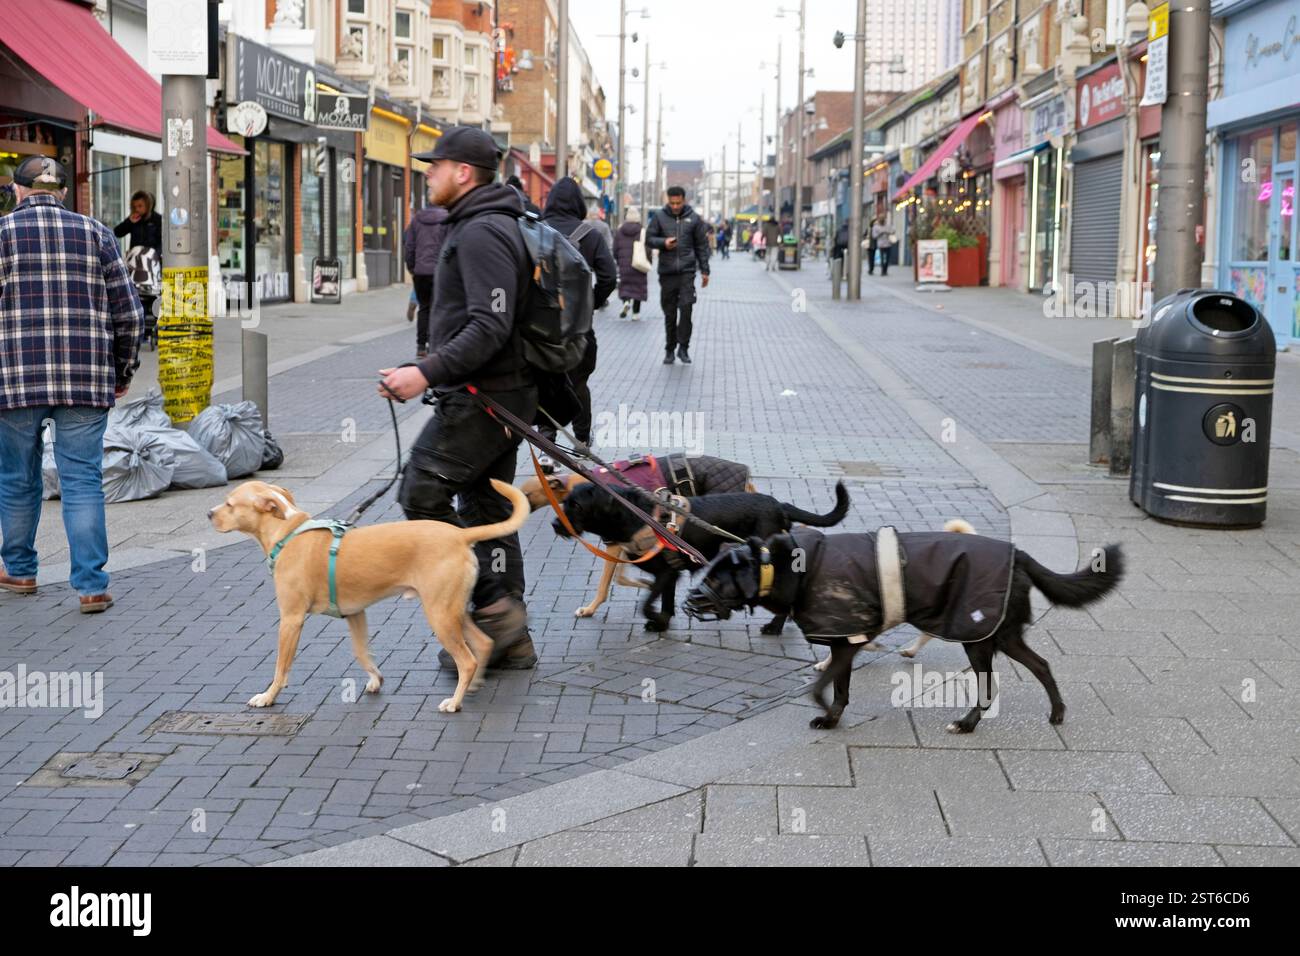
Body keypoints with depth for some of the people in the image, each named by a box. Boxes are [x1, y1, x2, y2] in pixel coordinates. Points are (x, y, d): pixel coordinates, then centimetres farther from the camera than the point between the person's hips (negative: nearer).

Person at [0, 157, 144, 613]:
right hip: (86, 381, 1)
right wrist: (122, 374, 16)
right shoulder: (95, 233, 7)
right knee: (83, 481, 3)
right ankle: (91, 586, -1)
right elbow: (129, 314, 5)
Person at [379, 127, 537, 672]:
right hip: (504, 392, 11)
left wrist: (427, 373, -28)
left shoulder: (481, 233, -16)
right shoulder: (495, 224, 18)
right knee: (486, 509, 13)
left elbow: (490, 326, -26)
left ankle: (493, 608, -4)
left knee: (422, 495, -6)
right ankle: (508, 639, 17)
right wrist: (432, 367, 22)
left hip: (479, 397, -11)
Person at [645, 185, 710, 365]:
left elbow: (702, 246, 9)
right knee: (669, 313, 6)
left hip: (687, 271, -1)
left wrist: (704, 271, 6)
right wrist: (663, 242, -13)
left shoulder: (693, 219, 5)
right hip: (666, 272, 1)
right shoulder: (660, 218, 5)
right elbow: (649, 239, 8)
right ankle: (669, 349, 16)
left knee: (686, 307, -14)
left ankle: (683, 347, -5)